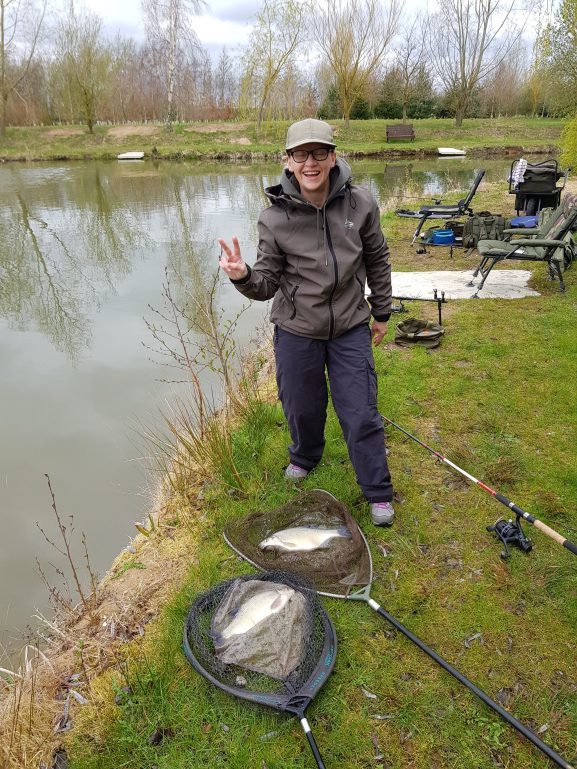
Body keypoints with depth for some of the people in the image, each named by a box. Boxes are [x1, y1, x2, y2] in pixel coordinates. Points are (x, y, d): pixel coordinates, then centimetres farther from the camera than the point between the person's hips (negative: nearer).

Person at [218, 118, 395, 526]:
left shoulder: (360, 203, -9)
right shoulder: (275, 218, -12)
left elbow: (378, 260, 6)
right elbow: (267, 285, -7)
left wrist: (382, 312, 12)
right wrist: (243, 276, -30)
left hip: (351, 329, 0)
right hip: (296, 331, 0)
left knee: (361, 414, 3)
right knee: (302, 406, 16)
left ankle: (379, 493, 24)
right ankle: (305, 457, 50)